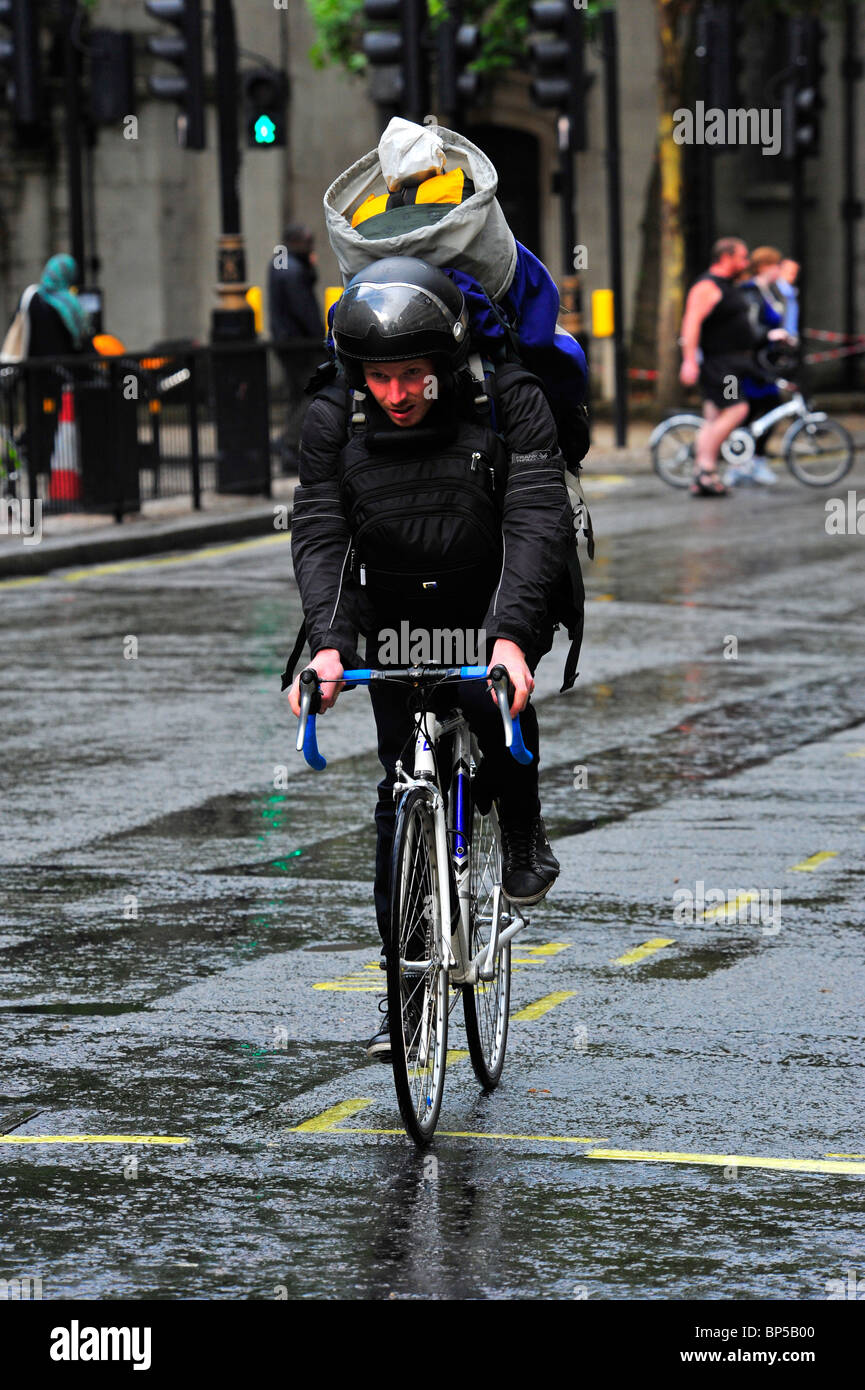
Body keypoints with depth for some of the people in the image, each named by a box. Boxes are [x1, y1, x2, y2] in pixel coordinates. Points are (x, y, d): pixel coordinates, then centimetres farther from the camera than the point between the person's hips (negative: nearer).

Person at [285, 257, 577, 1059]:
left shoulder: (510, 407, -19)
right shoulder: (334, 424, -11)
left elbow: (536, 523, -26)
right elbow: (320, 537, -16)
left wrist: (507, 636, -41)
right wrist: (328, 645, -33)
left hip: (494, 611, -2)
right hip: (395, 620, 2)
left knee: (496, 703, -32)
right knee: (402, 790, -1)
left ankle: (522, 830, -1)